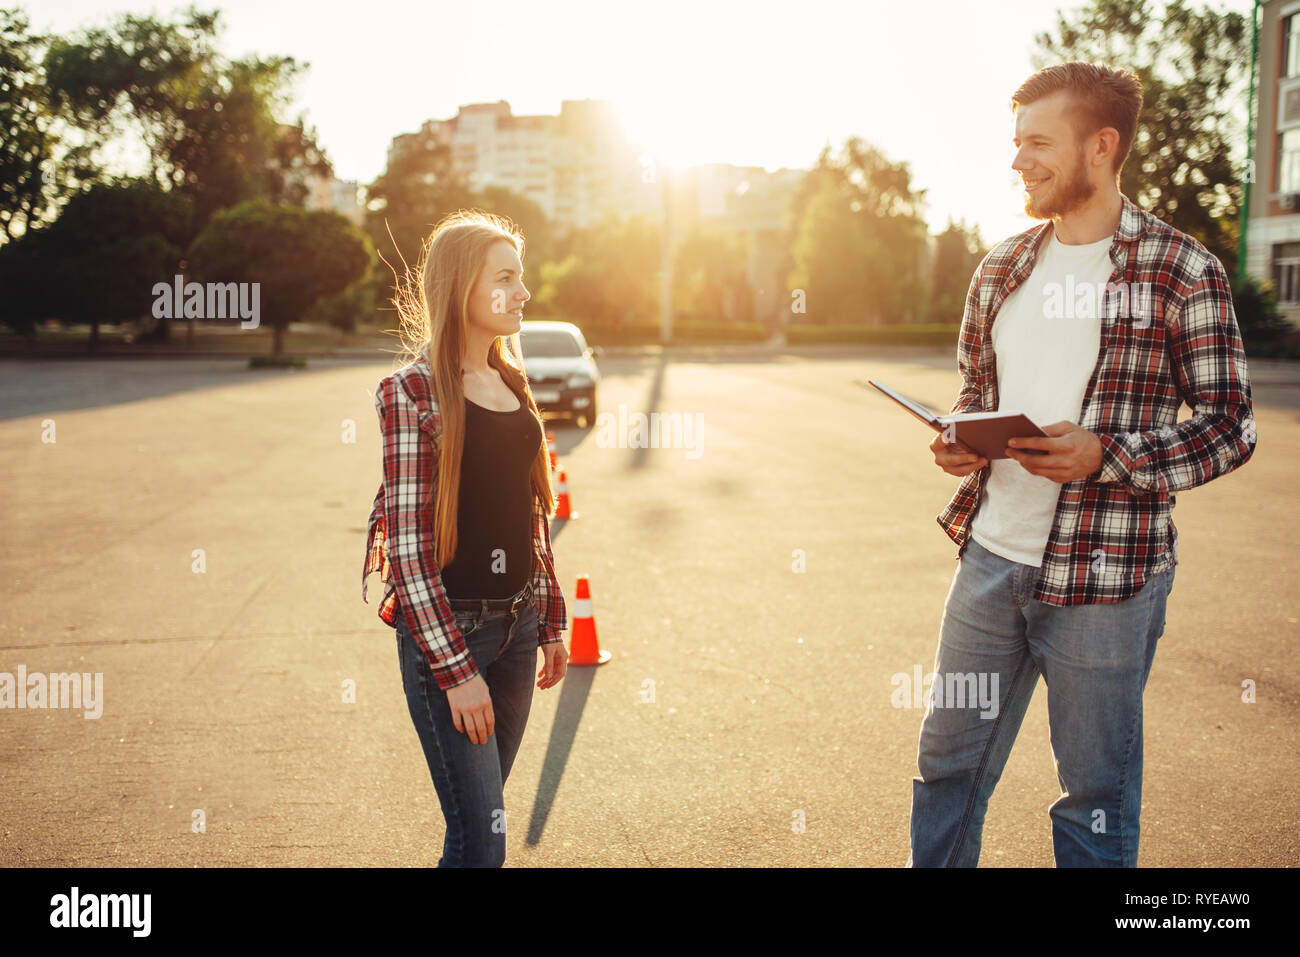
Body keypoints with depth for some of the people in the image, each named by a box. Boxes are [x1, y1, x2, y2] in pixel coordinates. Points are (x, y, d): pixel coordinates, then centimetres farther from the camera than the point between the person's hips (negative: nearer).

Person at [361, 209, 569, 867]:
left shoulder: (512, 384, 11)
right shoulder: (413, 391, -10)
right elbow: (407, 546, -14)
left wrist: (551, 624, 15)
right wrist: (456, 668, -17)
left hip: (517, 625, 7)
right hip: (444, 631, -6)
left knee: (474, 823, 13)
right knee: (483, 841, -6)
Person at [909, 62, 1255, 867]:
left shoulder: (1181, 271, -7)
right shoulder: (1002, 269, 10)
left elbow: (1230, 426, -7)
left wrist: (1105, 456, -22)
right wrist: (958, 444, -2)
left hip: (1103, 578, -5)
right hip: (990, 555, 5)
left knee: (1097, 797, 10)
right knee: (948, 765, 16)